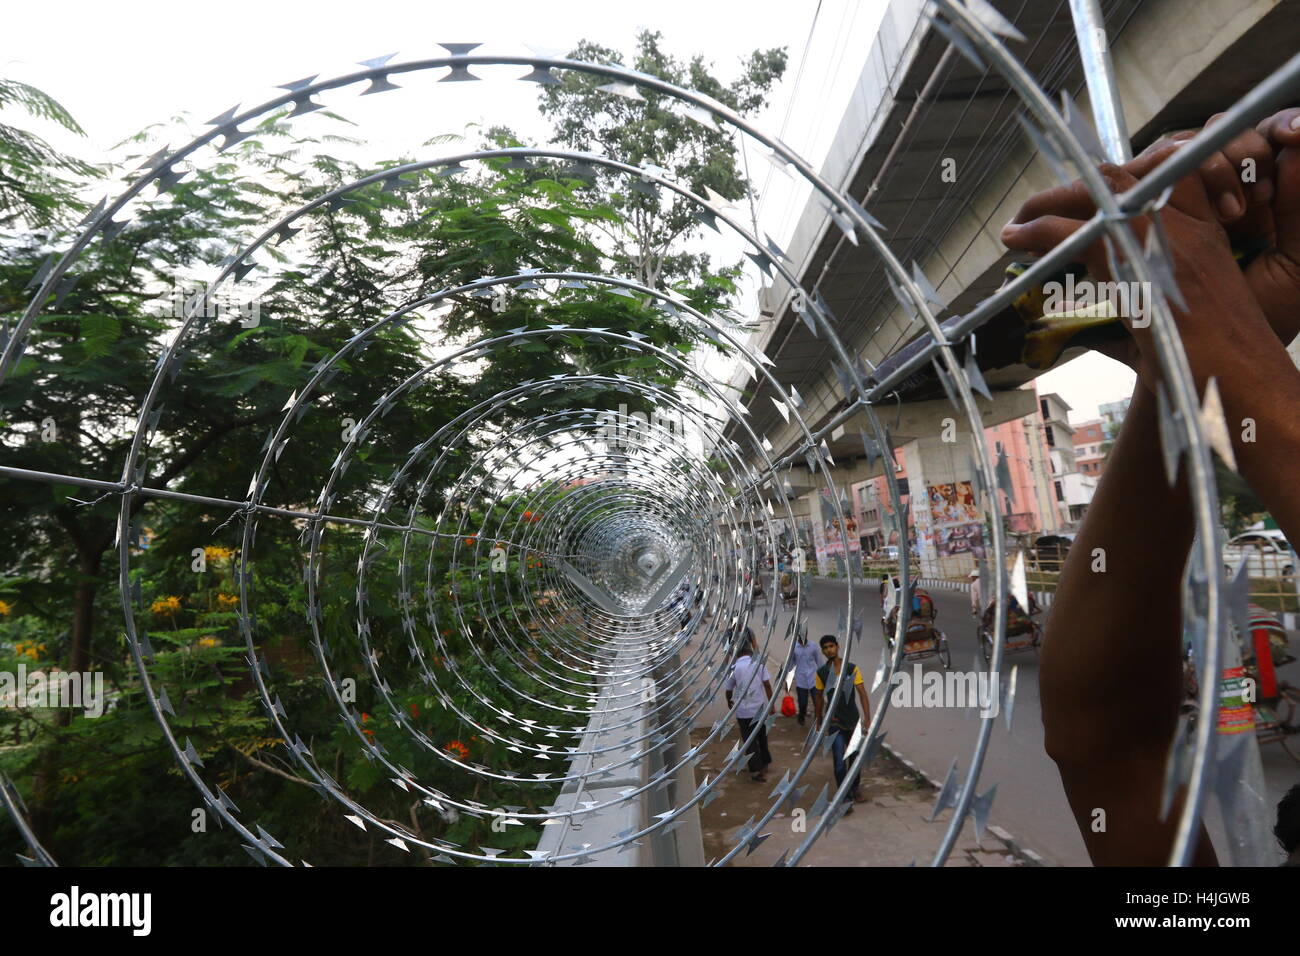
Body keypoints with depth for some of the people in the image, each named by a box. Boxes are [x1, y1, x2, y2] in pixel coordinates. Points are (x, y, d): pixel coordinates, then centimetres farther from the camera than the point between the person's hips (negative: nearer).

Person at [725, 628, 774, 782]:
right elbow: (767, 685, -6)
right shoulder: (759, 663, -5)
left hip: (744, 711, -3)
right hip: (761, 708, 3)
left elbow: (729, 690, 3)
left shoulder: (734, 668, -8)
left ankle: (757, 771, 10)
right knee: (762, 737, 22)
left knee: (750, 741, 9)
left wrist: (729, 702, 24)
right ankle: (765, 763, 37)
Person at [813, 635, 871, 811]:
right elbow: (819, 697, 5)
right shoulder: (821, 673, -6)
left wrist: (867, 718, -19)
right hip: (835, 723, -1)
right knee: (840, 762, -6)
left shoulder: (852, 669, -8)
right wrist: (819, 721, 11)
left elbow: (862, 694, -10)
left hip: (853, 720, 1)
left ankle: (855, 789, 40)